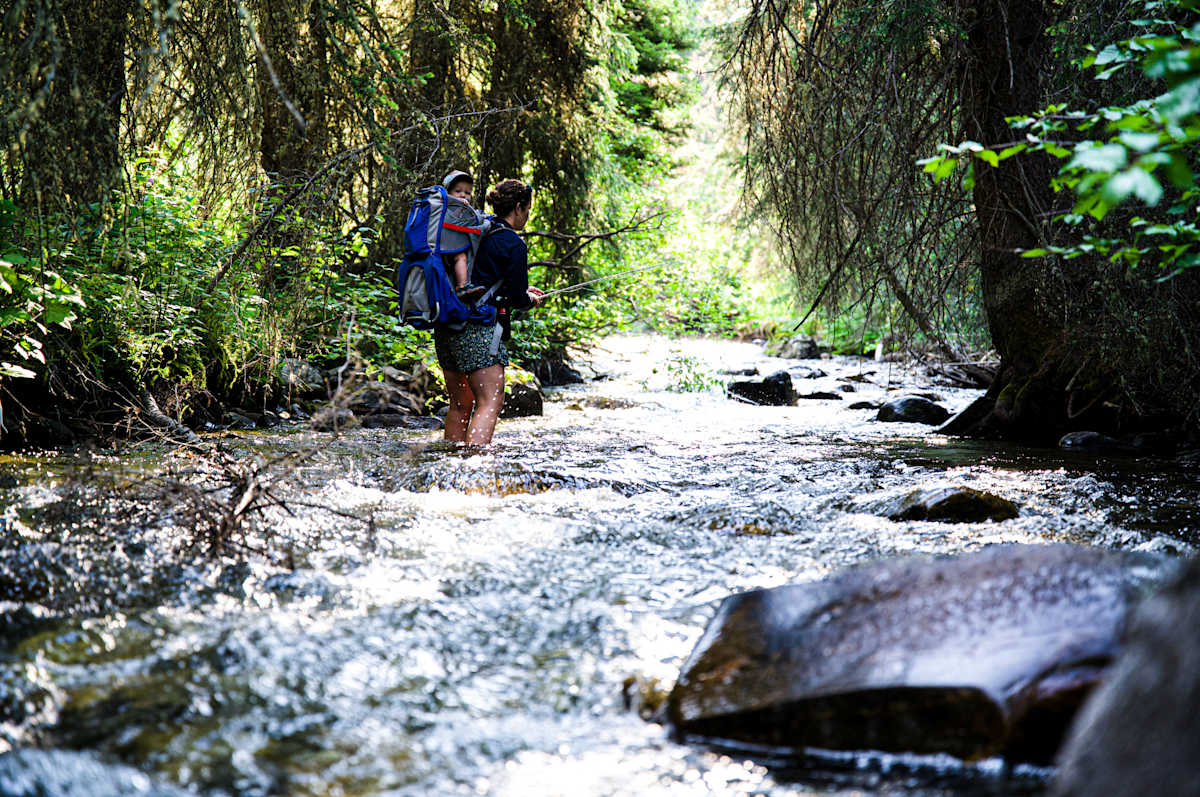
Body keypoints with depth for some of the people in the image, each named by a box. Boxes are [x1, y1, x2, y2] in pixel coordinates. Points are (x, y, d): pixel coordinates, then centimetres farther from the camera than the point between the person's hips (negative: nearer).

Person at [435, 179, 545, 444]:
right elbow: (516, 299, -8)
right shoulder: (514, 245, -8)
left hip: (445, 328, 8)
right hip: (476, 331, -8)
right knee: (490, 402, -8)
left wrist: (520, 290, 31)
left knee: (460, 405, 16)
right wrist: (531, 300, 14)